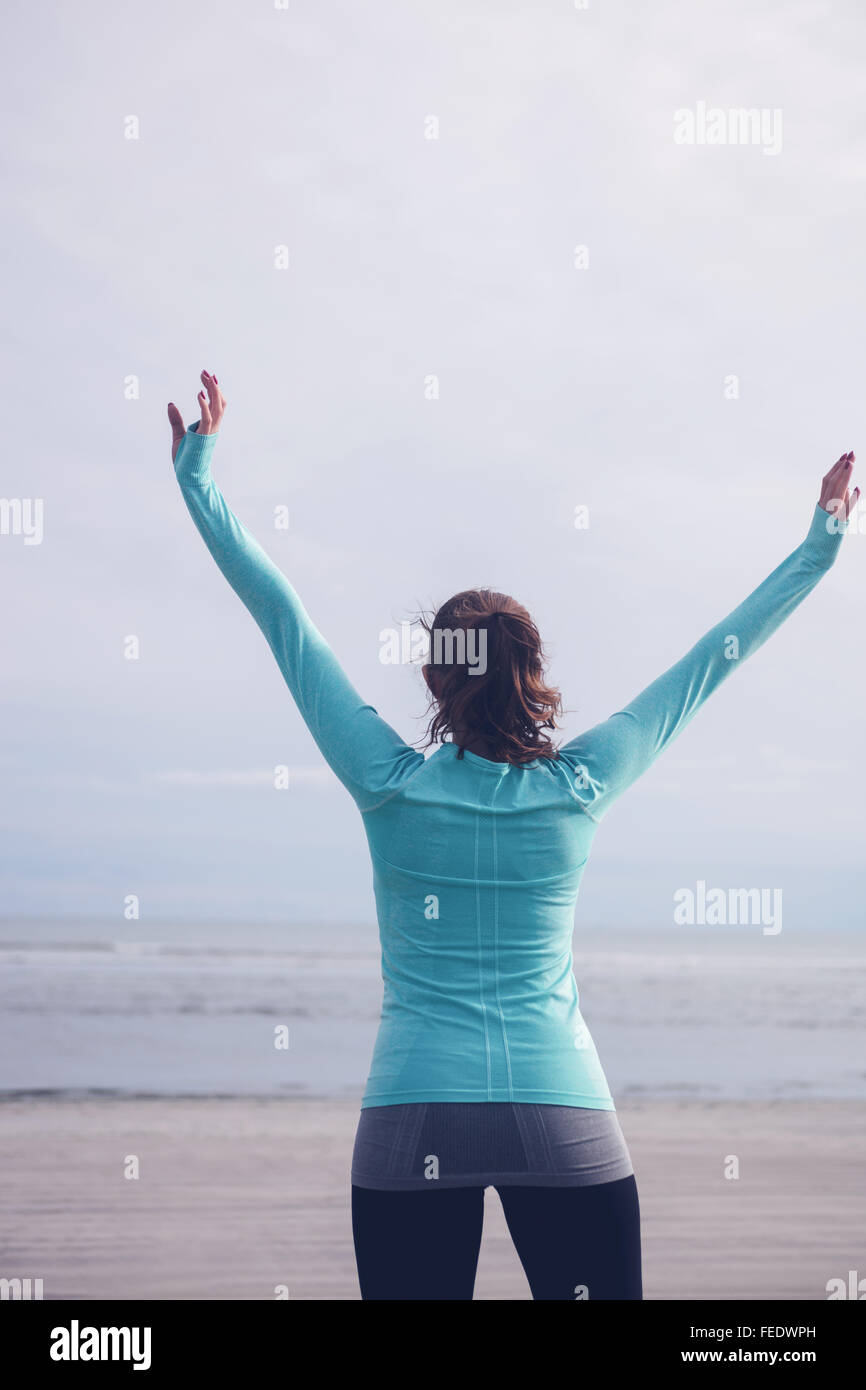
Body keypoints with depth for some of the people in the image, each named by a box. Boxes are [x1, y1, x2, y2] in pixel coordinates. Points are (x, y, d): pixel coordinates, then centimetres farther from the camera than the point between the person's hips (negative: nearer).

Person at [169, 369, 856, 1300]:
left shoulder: (390, 785, -2)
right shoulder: (580, 789, 0)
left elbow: (281, 615, 4)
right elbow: (711, 660, 10)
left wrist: (197, 473, 11)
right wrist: (821, 544, 19)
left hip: (414, 1119, 0)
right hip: (565, 1119, 0)